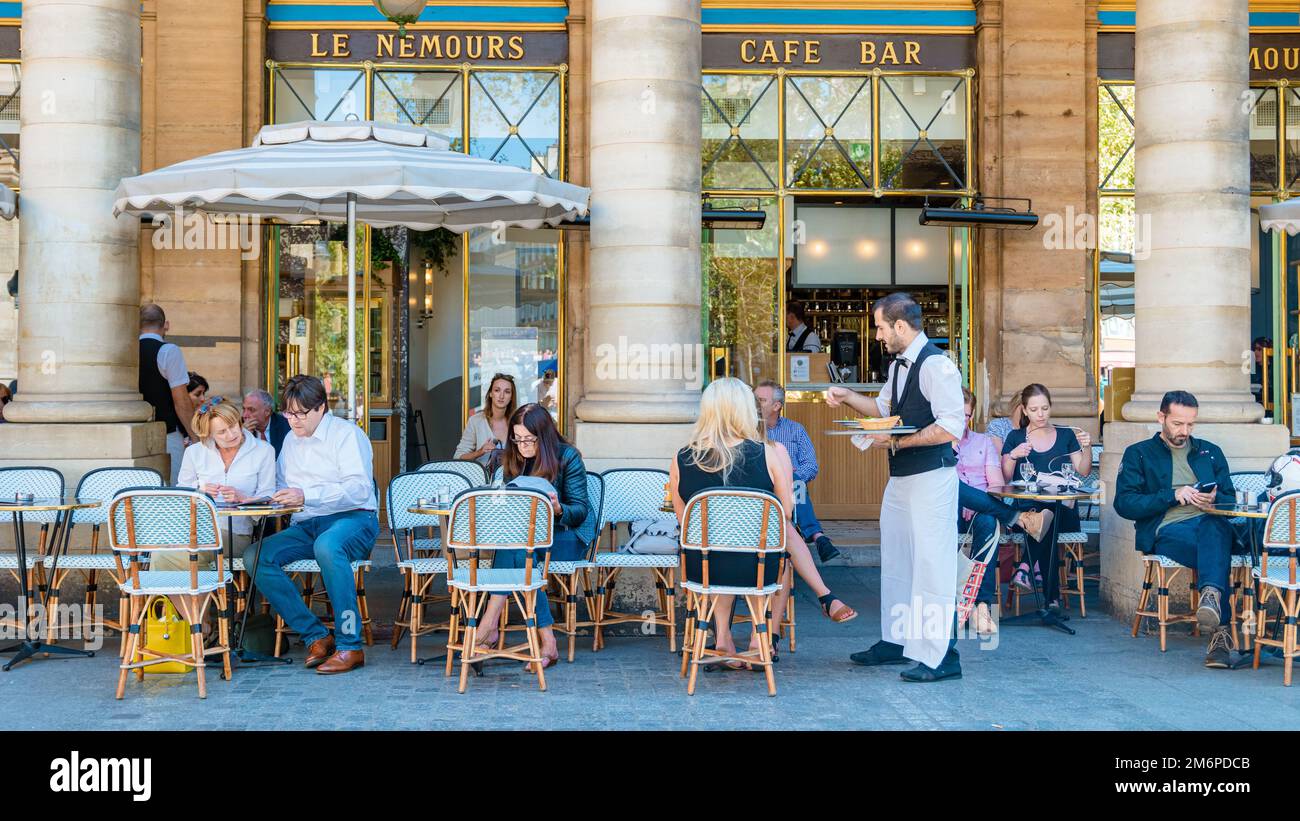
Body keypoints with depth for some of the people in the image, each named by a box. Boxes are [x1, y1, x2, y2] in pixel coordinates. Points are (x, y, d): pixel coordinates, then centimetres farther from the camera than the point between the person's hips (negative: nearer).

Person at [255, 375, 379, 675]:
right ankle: (315, 636, -17)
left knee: (327, 546, -41)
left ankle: (349, 645, -35)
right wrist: (275, 498, 0)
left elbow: (359, 489, -18)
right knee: (259, 556, -20)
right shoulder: (291, 440, 20)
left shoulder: (347, 434, -4)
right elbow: (282, 488, 26)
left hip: (352, 520, -7)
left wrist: (306, 496, -28)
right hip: (305, 526, 7)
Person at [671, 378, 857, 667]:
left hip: (704, 567, 2)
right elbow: (786, 513, -3)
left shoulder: (681, 460, -9)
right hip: (757, 567, -2)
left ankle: (723, 637, 31)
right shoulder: (768, 453, -14)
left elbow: (684, 520, 4)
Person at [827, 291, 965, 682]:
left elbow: (950, 428, -24)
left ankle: (939, 656, -1)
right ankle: (896, 641, 30)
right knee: (895, 561, 18)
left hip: (931, 478, -10)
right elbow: (883, 408, 28)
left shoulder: (936, 366, -17)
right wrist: (847, 397, 15)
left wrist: (897, 441, -20)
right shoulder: (898, 366, 12)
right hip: (899, 479, 10)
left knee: (932, 563, -6)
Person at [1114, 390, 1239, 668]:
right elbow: (1124, 503, 3)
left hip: (1210, 523, 2)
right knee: (1218, 555, -36)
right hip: (1167, 532, -2)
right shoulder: (1138, 454, 18)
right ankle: (1221, 628, -46)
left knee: (1214, 528, -39)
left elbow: (1231, 501, 21)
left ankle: (1211, 595, -59)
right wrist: (1172, 495, -8)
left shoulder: (1210, 452, 29)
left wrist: (1215, 499, -4)